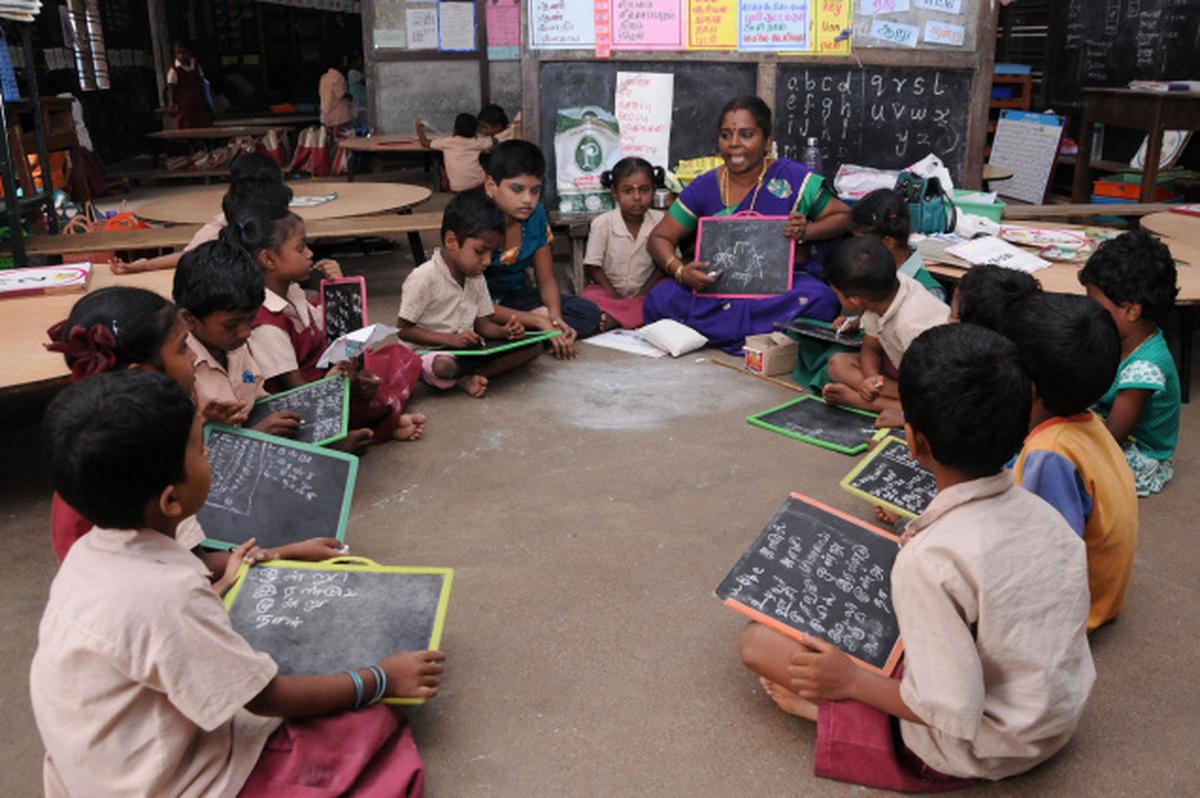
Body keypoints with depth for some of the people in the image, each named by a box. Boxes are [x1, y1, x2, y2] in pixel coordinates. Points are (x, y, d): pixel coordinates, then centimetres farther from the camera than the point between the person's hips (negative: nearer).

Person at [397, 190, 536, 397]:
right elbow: (403, 329, -15)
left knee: (530, 347, -7)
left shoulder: (477, 279, 9)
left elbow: (482, 323, 11)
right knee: (443, 366, -43)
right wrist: (451, 339, -25)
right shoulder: (425, 278, -16)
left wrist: (505, 332, -12)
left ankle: (467, 377, -17)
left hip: (467, 350, 7)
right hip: (431, 351, -7)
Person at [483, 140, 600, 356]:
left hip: (515, 297, 6)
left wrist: (555, 317, -21)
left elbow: (547, 279, 1)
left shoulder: (536, 215, -6)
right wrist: (539, 321, -31)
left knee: (589, 313, -13)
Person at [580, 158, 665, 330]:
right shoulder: (602, 223, -8)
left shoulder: (660, 221, -6)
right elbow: (592, 268, -7)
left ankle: (613, 318, -37)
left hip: (644, 292, 2)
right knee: (589, 297, -33)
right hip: (609, 291, -2)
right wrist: (615, 296, -18)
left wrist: (643, 294, -14)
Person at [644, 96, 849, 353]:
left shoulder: (793, 178, -2)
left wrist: (806, 232, -14)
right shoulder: (705, 187, 4)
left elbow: (843, 216, 7)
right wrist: (680, 271, -16)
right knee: (661, 298, -24)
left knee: (819, 299, -35)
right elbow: (659, 238, 6)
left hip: (784, 283, -2)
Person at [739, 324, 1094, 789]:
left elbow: (955, 713, -29)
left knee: (757, 640, -6)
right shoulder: (1045, 514, -9)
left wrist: (851, 681, -13)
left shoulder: (931, 559, -31)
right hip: (1060, 722, 7)